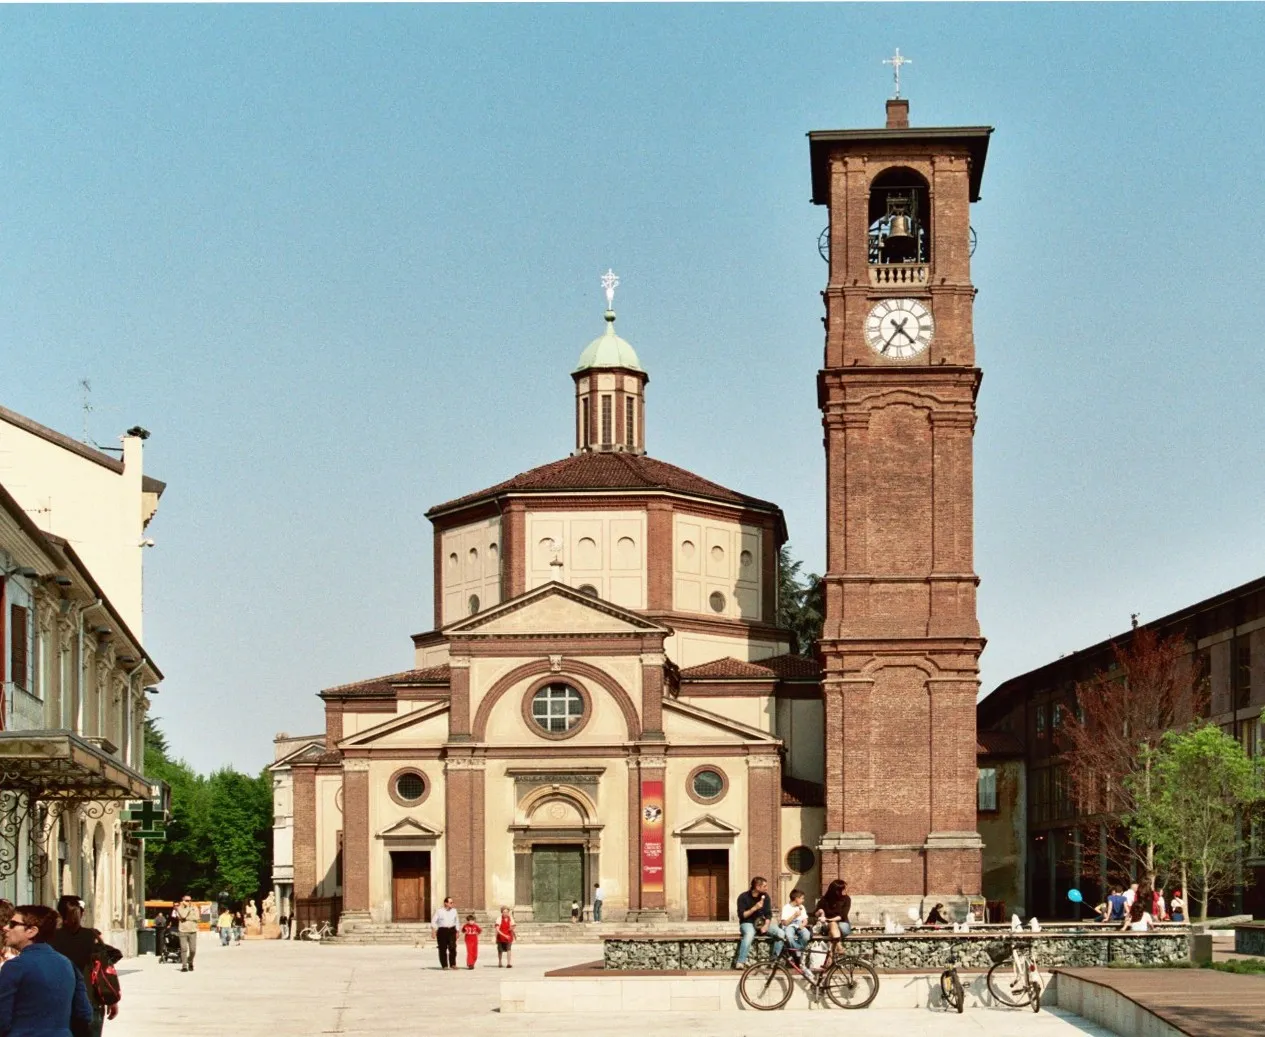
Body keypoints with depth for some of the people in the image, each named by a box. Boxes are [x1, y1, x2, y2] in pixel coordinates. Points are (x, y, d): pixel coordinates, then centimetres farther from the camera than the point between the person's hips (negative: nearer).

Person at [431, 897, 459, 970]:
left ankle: (453, 964, -3)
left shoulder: (454, 911, 11)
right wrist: (434, 931, -11)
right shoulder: (439, 911, 0)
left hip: (451, 930, 2)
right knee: (443, 949, 1)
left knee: (452, 947, -12)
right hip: (442, 930, -2)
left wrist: (457, 932, 17)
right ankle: (444, 965, 9)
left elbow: (456, 922, 19)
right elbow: (433, 921, -1)